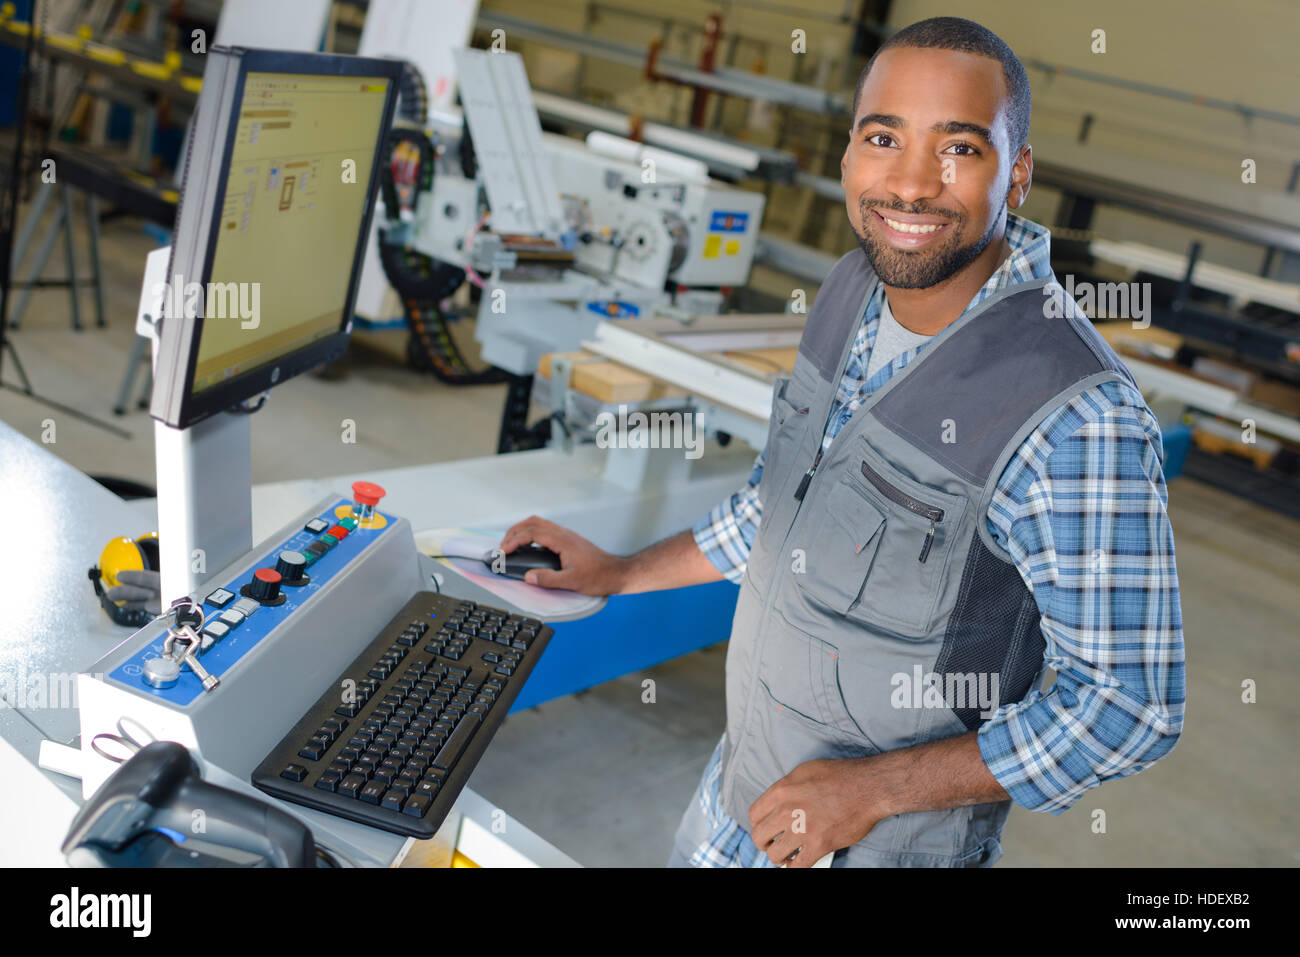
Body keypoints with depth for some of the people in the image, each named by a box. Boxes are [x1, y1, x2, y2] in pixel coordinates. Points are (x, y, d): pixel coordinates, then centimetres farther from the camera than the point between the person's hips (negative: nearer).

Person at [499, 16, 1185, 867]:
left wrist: (877, 787, -22)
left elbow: (1132, 705, -22)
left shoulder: (1079, 418, -29)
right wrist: (619, 573, 13)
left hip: (895, 844, -6)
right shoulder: (858, 288, -5)